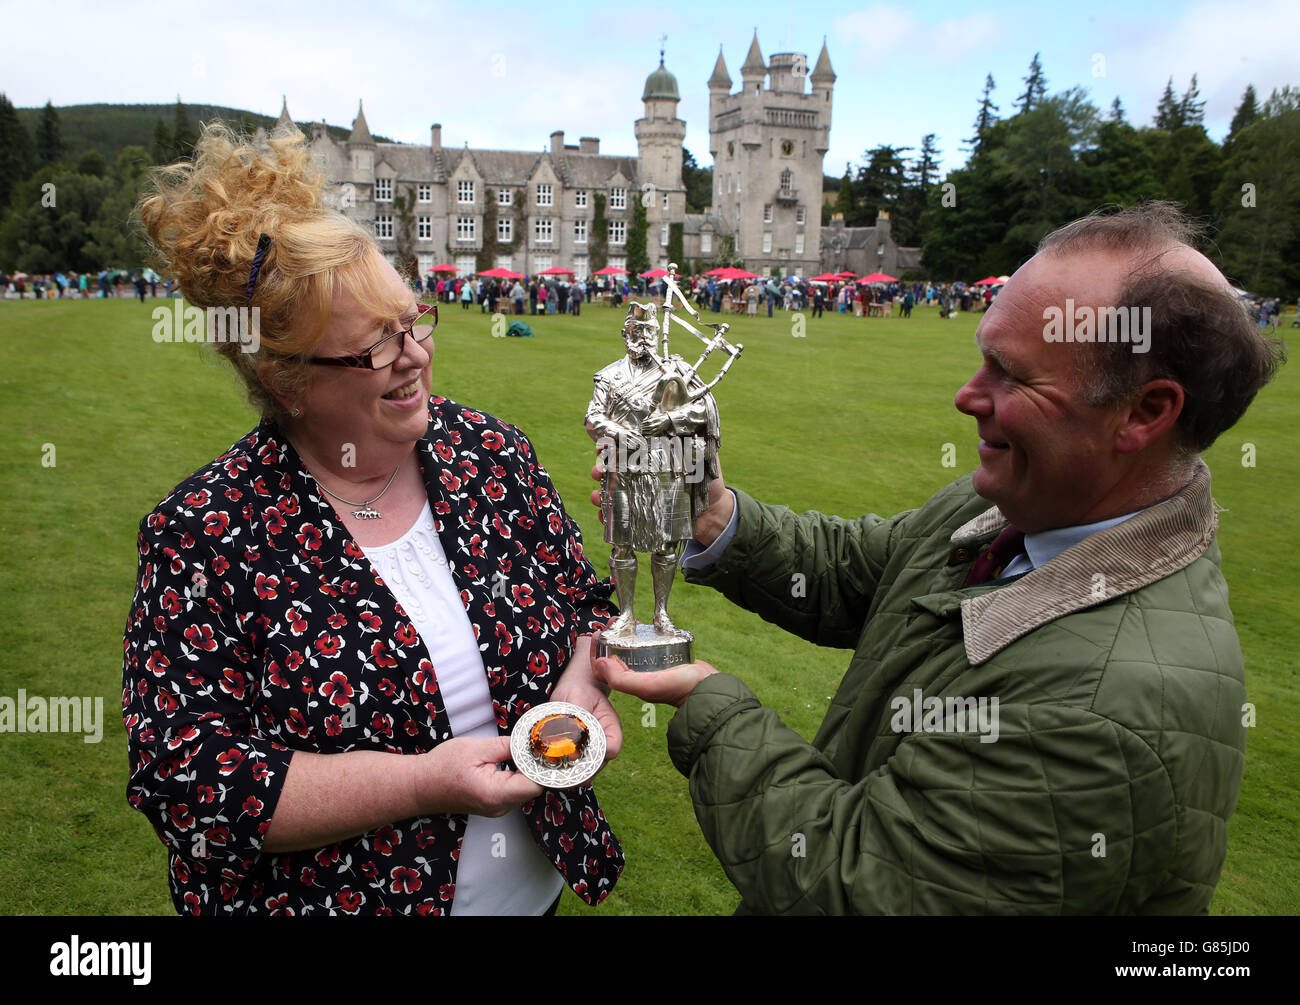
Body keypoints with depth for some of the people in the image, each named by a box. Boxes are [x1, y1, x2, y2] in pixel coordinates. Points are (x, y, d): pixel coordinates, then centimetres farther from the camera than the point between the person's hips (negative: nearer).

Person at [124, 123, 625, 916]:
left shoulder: (491, 452, -8)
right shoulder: (204, 537, -19)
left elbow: (585, 604, 3)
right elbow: (184, 779, -20)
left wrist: (581, 682, -18)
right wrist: (424, 783, -26)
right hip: (335, 899, -3)